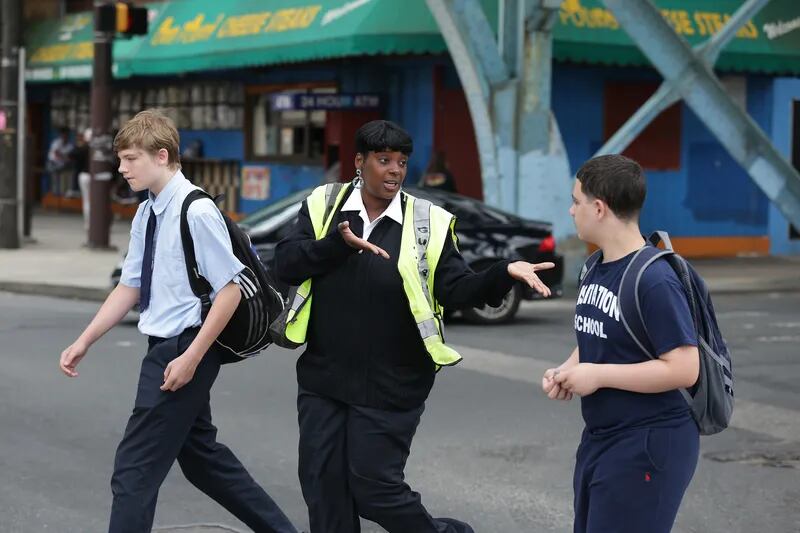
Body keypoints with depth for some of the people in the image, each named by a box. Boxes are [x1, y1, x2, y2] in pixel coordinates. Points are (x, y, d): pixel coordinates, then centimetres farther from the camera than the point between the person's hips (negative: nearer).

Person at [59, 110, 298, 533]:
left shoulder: (196, 212, -19)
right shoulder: (146, 215, 7)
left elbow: (230, 291, -20)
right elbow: (130, 287, 13)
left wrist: (191, 358, -21)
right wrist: (84, 342, 7)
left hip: (186, 348, -9)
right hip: (164, 348, 9)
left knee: (136, 467, -6)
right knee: (201, 455, 21)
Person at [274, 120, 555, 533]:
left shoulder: (428, 221, -5)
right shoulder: (323, 205, 0)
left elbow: (457, 290, -9)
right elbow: (286, 264, -9)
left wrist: (505, 274, -27)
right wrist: (340, 244, -23)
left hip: (389, 387, -3)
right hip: (322, 378, 4)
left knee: (373, 488, -2)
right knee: (321, 484, 9)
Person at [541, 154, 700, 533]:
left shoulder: (654, 281, -21)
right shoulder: (595, 270, 7)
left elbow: (683, 370, -24)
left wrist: (598, 376, -21)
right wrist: (565, 372, -1)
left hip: (648, 444, -9)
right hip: (599, 438, 9)